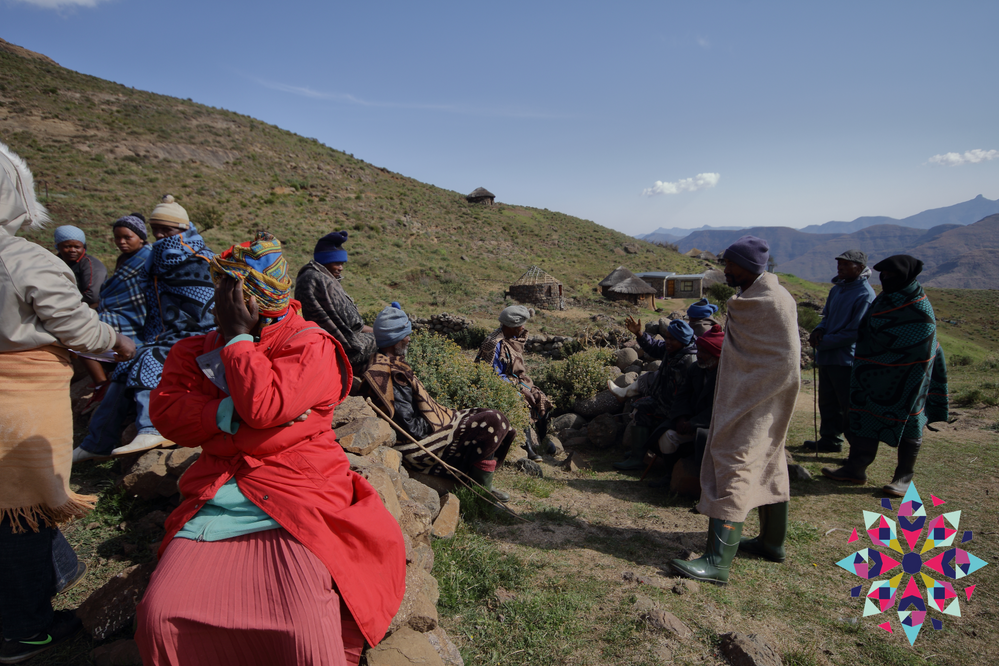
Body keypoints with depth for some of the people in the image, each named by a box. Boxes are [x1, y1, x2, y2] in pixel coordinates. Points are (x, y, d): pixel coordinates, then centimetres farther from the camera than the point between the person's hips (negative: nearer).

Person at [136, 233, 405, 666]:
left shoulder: (310, 345, -4)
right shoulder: (196, 350, 15)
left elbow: (264, 406, -19)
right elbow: (166, 414, 1)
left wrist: (238, 336, -10)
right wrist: (233, 413, -14)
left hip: (297, 499, -5)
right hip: (216, 497, 5)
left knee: (302, 630, -22)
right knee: (159, 614, -13)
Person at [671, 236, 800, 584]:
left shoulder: (773, 301, -19)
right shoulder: (751, 295, 11)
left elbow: (785, 363, -19)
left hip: (758, 399, -10)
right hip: (745, 394, 10)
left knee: (733, 467, -13)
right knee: (767, 464, 18)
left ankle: (718, 561, -12)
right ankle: (773, 542, 32)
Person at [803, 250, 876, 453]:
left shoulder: (865, 295, -15)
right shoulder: (837, 289, 11)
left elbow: (855, 333, -17)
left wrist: (823, 342, -14)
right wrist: (818, 331, -1)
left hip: (846, 360, -8)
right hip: (827, 356, 8)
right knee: (828, 403, 18)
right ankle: (830, 440, 31)